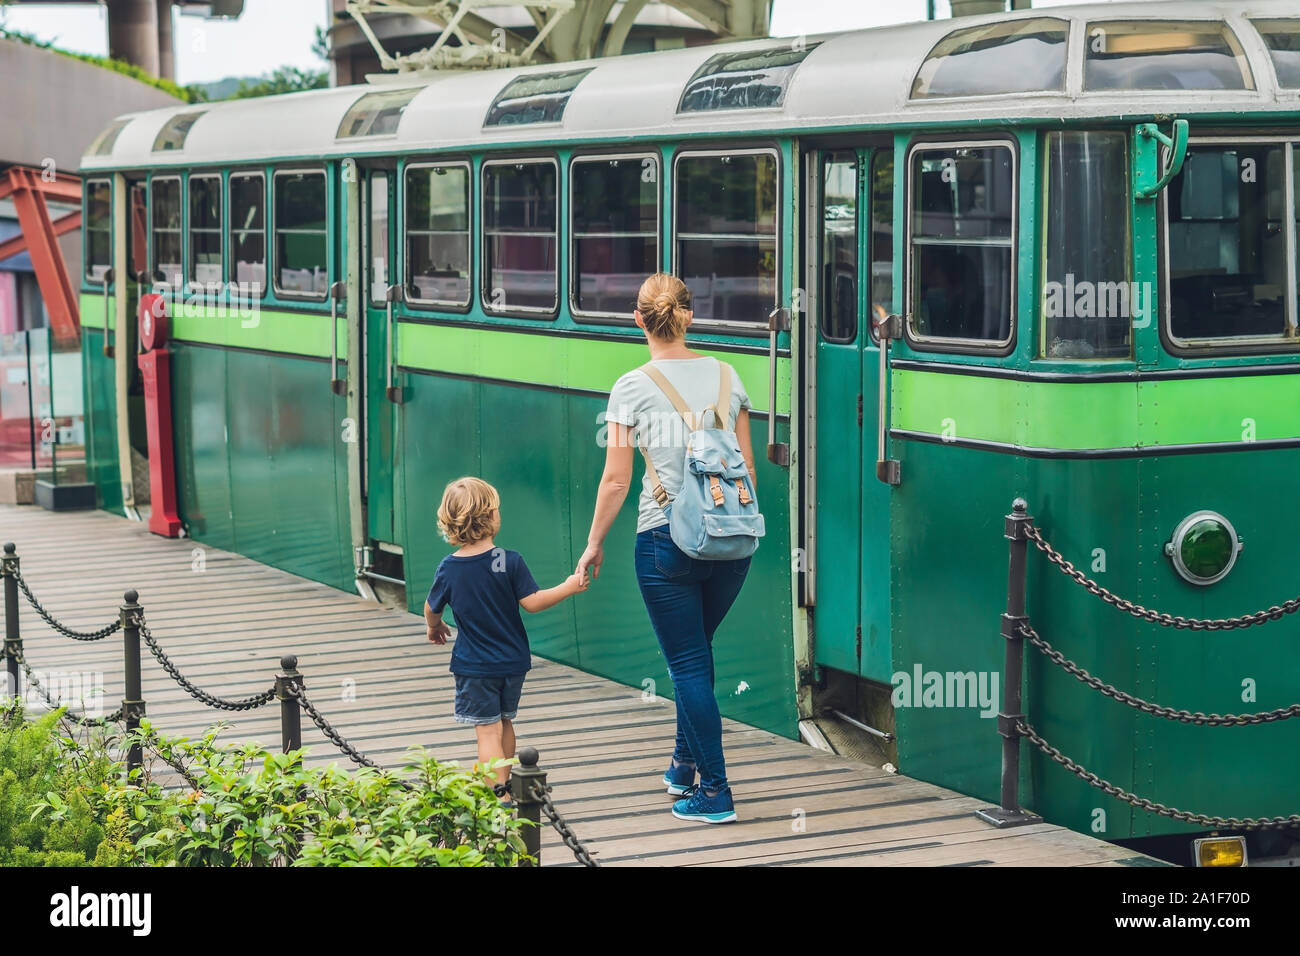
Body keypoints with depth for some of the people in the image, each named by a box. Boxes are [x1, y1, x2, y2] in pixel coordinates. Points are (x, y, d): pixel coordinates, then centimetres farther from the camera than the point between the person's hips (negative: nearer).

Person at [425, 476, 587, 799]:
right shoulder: (510, 562, -13)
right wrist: (569, 587, 0)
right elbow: (532, 602, -13)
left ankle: (497, 794, -14)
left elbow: (432, 608, 5)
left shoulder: (448, 568, -9)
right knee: (504, 723, 20)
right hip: (512, 660, 2)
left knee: (488, 730, -4)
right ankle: (503, 783, 32)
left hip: (474, 665, -2)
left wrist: (434, 627, 27)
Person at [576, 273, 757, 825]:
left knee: (687, 663, 4)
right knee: (696, 651, 23)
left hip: (667, 539, -5)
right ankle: (685, 765, 33)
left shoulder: (633, 388, -6)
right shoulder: (726, 377, 5)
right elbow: (748, 469, 8)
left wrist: (594, 543, 5)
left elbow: (616, 480, -7)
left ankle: (715, 793, 5)